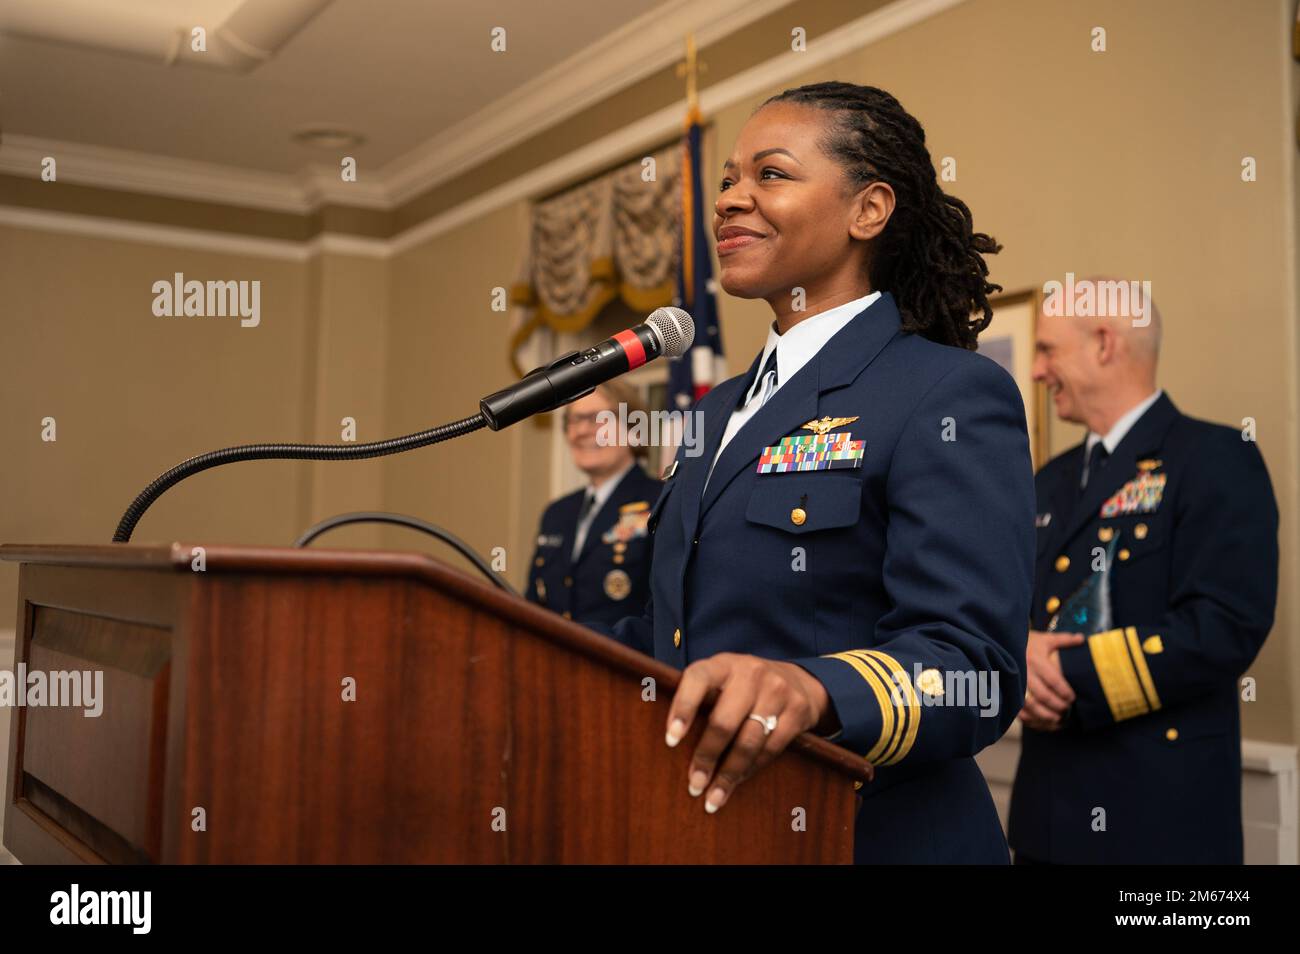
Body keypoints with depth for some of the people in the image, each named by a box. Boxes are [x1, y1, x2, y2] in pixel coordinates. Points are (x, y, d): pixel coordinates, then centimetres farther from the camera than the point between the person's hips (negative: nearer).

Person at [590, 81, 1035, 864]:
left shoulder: (952, 396, -11)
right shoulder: (722, 412, 13)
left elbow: (972, 666, -21)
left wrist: (812, 690, -39)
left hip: (866, 833, -7)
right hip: (696, 827, 7)